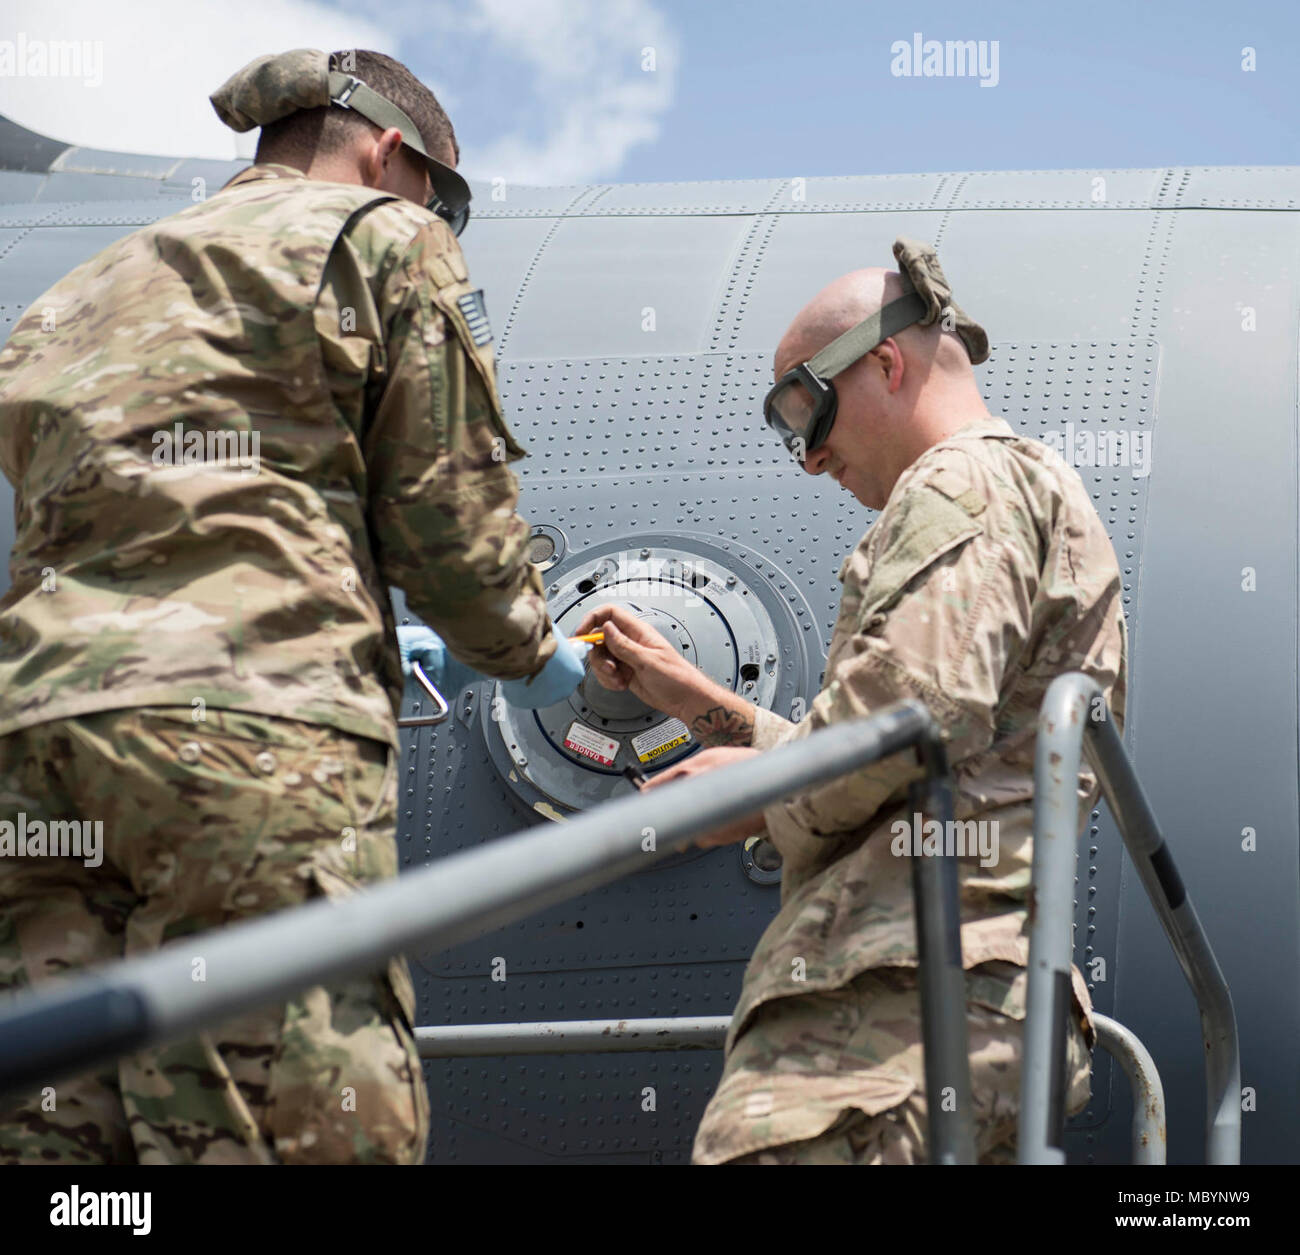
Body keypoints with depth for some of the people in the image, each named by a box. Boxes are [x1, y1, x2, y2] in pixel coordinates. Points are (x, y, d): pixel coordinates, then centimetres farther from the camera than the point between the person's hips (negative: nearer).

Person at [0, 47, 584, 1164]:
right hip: (250, 715, -7)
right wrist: (529, 653, 28)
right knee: (315, 1127, -11)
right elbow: (451, 513, 8)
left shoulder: (97, 288, 33)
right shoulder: (387, 239, 14)